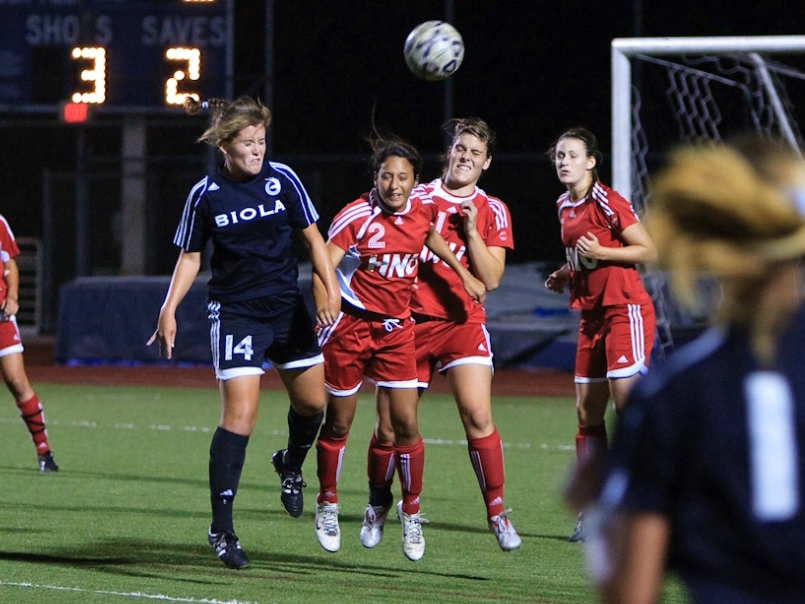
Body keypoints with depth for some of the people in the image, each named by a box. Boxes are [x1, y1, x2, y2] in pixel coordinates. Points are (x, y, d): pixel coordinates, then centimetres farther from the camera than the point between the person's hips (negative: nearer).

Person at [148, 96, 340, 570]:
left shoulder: (282, 179, -5)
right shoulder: (206, 195, -7)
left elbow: (312, 237, 2)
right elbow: (190, 257, 3)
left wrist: (331, 288, -10)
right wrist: (170, 309, -8)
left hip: (287, 307, 3)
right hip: (235, 313, -3)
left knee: (313, 402, 12)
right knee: (240, 415, -14)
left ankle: (292, 465, 47)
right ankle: (222, 530, -10)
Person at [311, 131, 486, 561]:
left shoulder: (422, 211, -2)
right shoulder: (356, 217, -17)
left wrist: (462, 273, 28)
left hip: (397, 328, 3)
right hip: (351, 325, -3)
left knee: (405, 424, -3)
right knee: (338, 424, 8)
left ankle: (411, 512, 12)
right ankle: (327, 505, 27)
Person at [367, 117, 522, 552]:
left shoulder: (492, 212, 4)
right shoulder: (418, 198, 5)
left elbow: (491, 278, -4)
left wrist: (471, 230, -12)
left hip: (462, 322, -1)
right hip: (410, 321, 1)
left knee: (478, 416, -17)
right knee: (390, 427, 3)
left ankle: (497, 512, -6)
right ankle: (378, 505, 27)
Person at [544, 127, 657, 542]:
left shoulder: (607, 202, -12)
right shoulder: (564, 207, 12)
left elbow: (649, 251, -12)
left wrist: (600, 252, -20)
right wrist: (566, 274, 9)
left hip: (625, 310, -9)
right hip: (592, 314, 9)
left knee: (628, 405, -14)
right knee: (587, 413, 7)